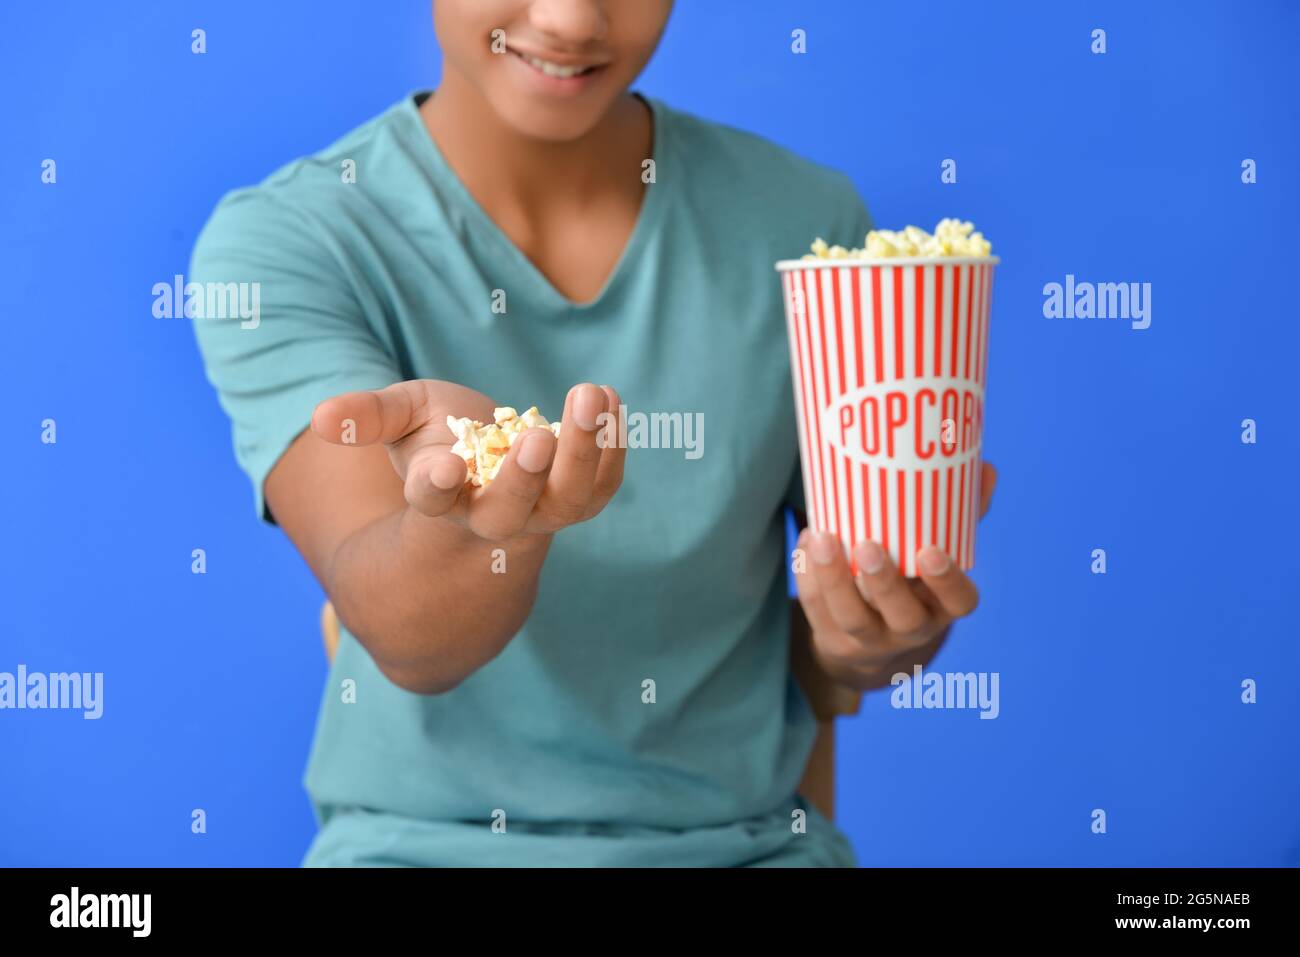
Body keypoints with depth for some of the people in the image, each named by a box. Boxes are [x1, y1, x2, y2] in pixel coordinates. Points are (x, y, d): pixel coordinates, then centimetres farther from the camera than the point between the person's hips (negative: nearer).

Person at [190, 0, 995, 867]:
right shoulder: (280, 242, -7)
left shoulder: (810, 221, 0)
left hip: (745, 836, 3)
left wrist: (862, 643, -14)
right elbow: (405, 641, -19)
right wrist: (480, 511, -39)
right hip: (424, 838, -3)